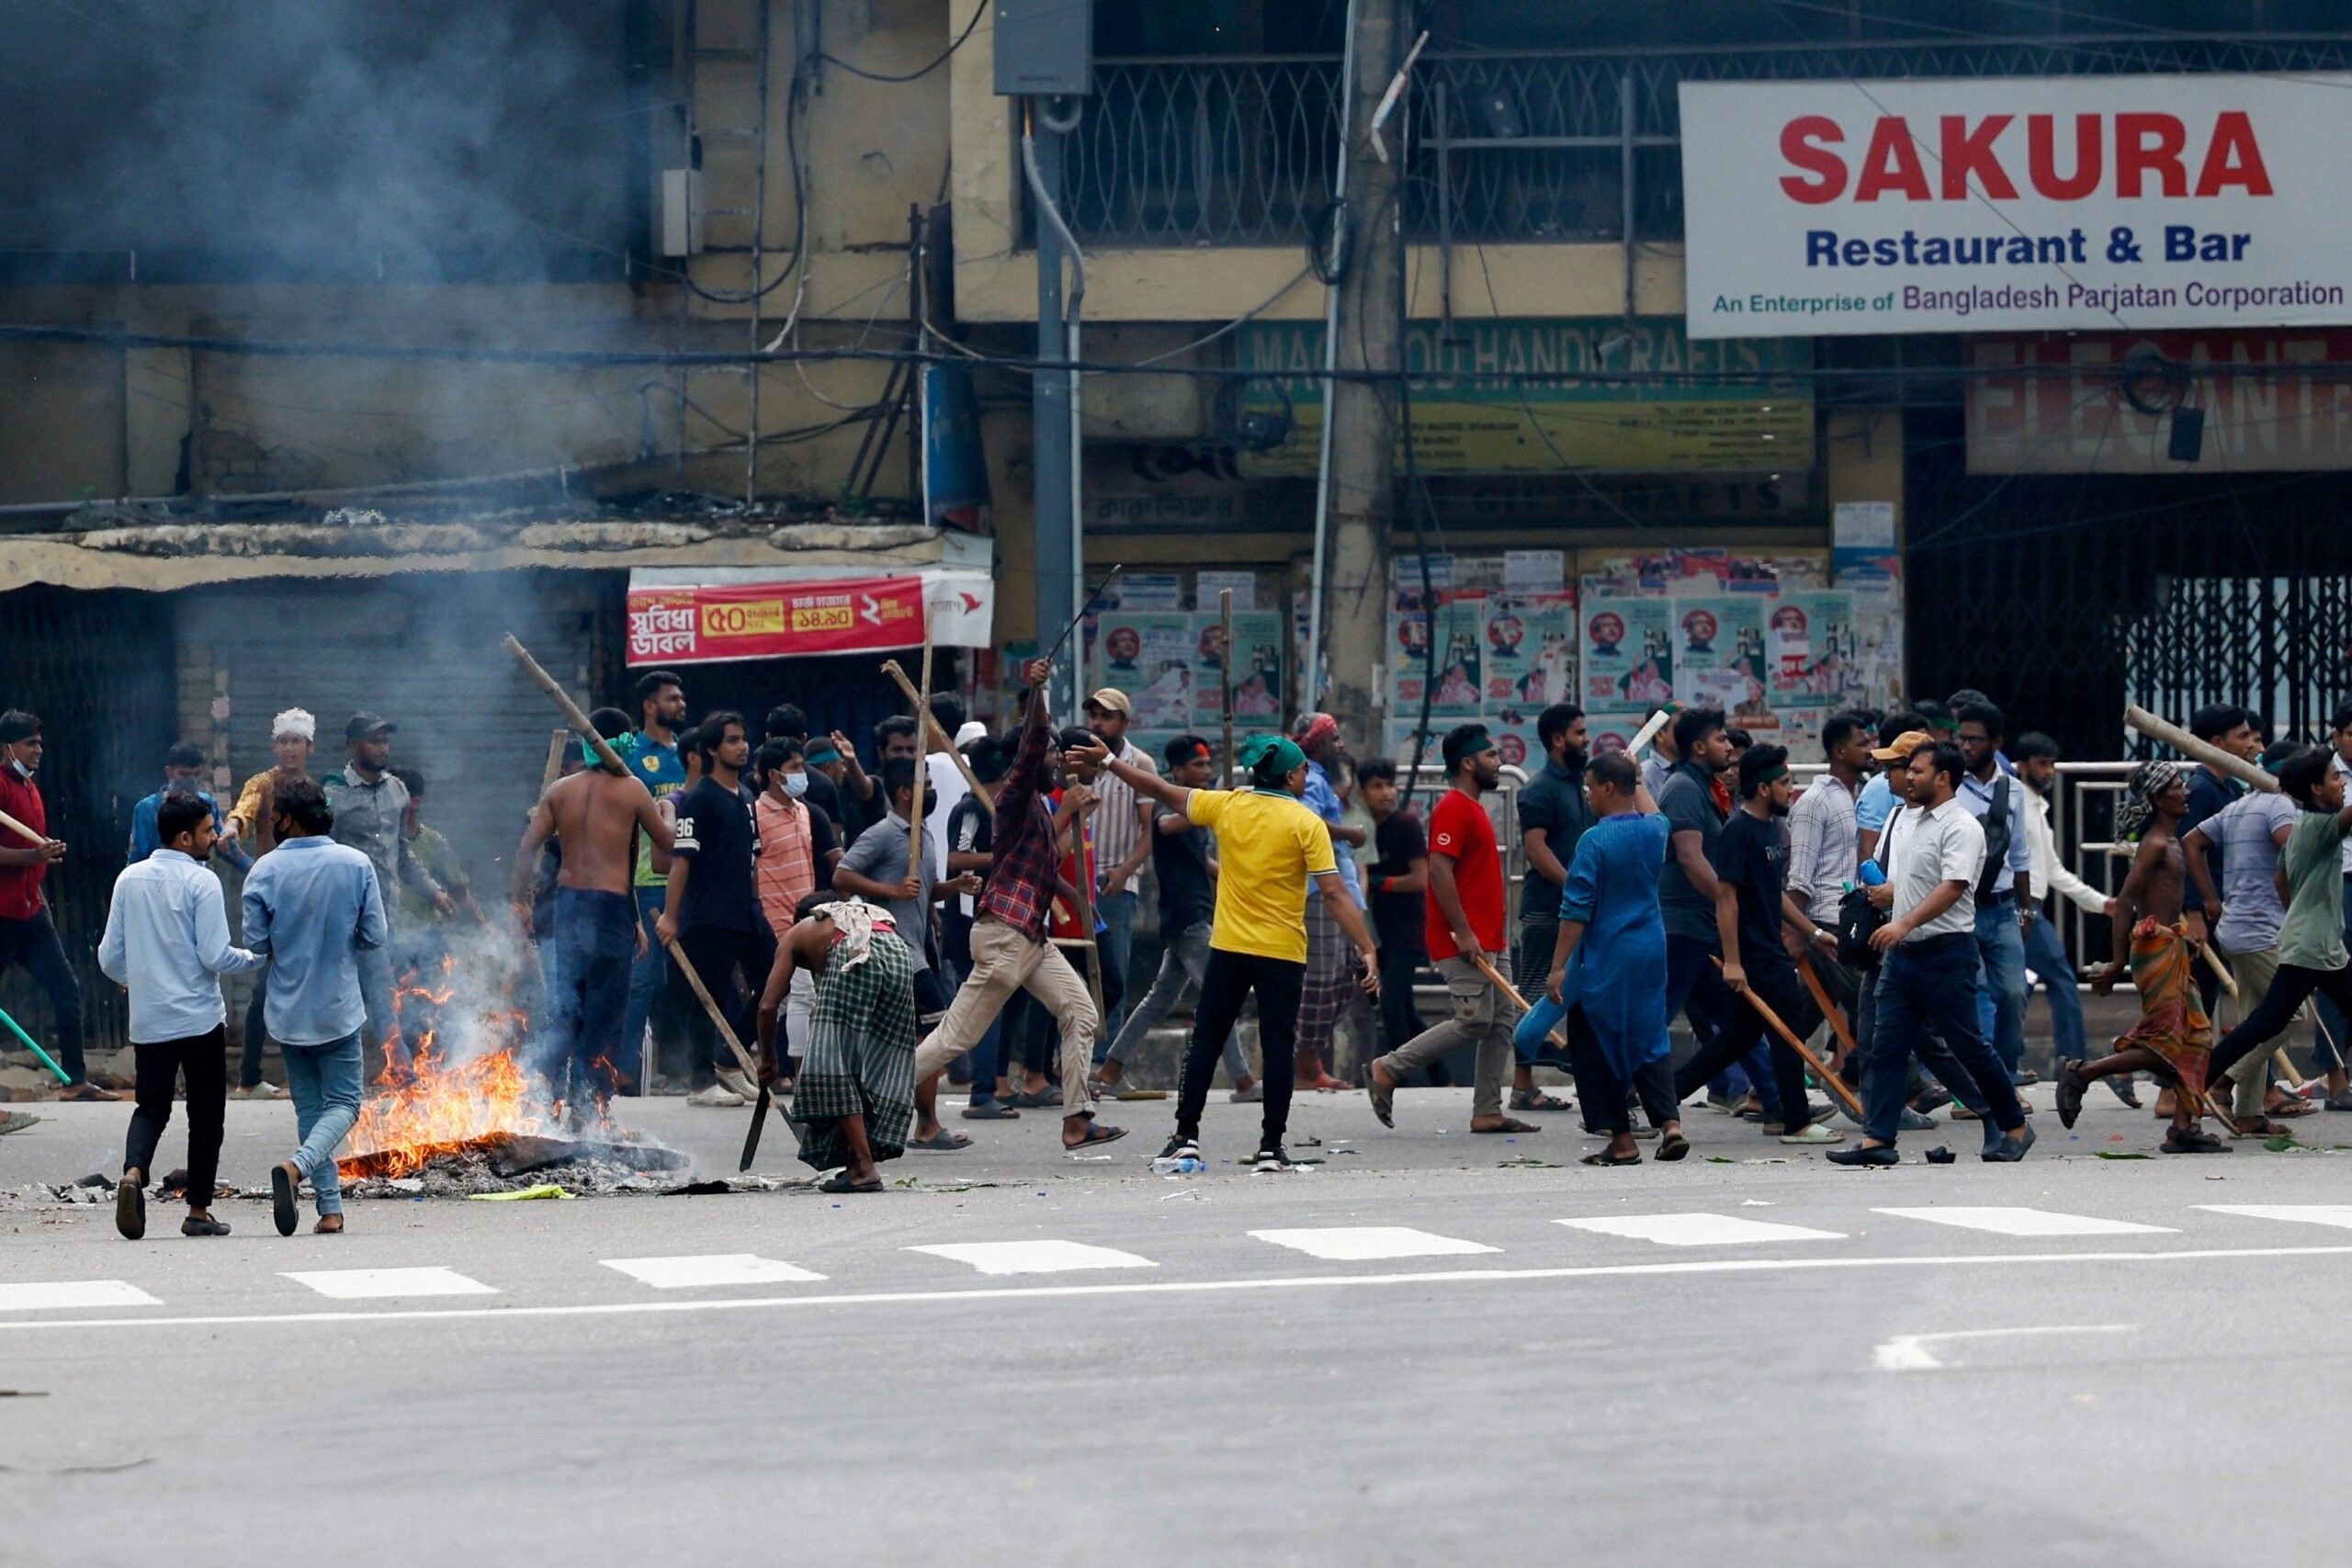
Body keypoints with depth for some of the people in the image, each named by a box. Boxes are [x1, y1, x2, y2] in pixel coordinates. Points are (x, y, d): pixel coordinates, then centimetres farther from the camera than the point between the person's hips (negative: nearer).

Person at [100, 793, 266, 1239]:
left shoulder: (130, 879, 4)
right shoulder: (201, 881, -11)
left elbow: (110, 958, 7)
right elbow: (215, 956, -15)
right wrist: (259, 956, 3)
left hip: (148, 1020, 4)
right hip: (199, 1018, -4)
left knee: (152, 1107, 13)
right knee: (205, 1113, 9)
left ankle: (133, 1173, -15)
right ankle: (198, 1211, 11)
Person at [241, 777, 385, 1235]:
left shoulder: (265, 870, -9)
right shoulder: (357, 864, -7)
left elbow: (255, 943, -6)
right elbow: (375, 937, -5)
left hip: (287, 1009, 1)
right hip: (339, 1008, -1)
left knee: (309, 1106, 13)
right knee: (342, 1104, 7)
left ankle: (330, 1208, 10)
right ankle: (297, 1167, -21)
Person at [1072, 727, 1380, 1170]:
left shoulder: (1226, 805, 1)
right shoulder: (1307, 823, -9)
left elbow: (1164, 792, 10)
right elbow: (1335, 892, -14)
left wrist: (1109, 761, 22)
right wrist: (1367, 950, -14)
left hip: (1228, 949, 3)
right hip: (1282, 952, -3)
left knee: (1205, 1043, 11)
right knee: (1278, 1048, 3)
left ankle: (1186, 1137, 11)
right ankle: (1271, 1147, 1)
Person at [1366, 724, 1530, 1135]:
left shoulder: (1473, 808, 19)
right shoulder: (1453, 809, -13)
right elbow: (1439, 870, -22)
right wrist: (1463, 932, -23)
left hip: (1485, 941, 10)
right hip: (1464, 941, -10)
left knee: (1502, 1021, 7)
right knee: (1474, 1021, -11)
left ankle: (1488, 1112, 8)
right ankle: (1388, 1070, -3)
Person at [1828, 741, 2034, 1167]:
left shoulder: (1961, 827, -13)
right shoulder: (1912, 820, 15)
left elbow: (1953, 887, -24)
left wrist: (1905, 924, -31)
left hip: (1946, 951, -8)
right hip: (1904, 952, 8)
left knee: (1968, 1046, 0)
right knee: (1888, 1047, 1)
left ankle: (2015, 1128, 14)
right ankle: (1877, 1140, -2)